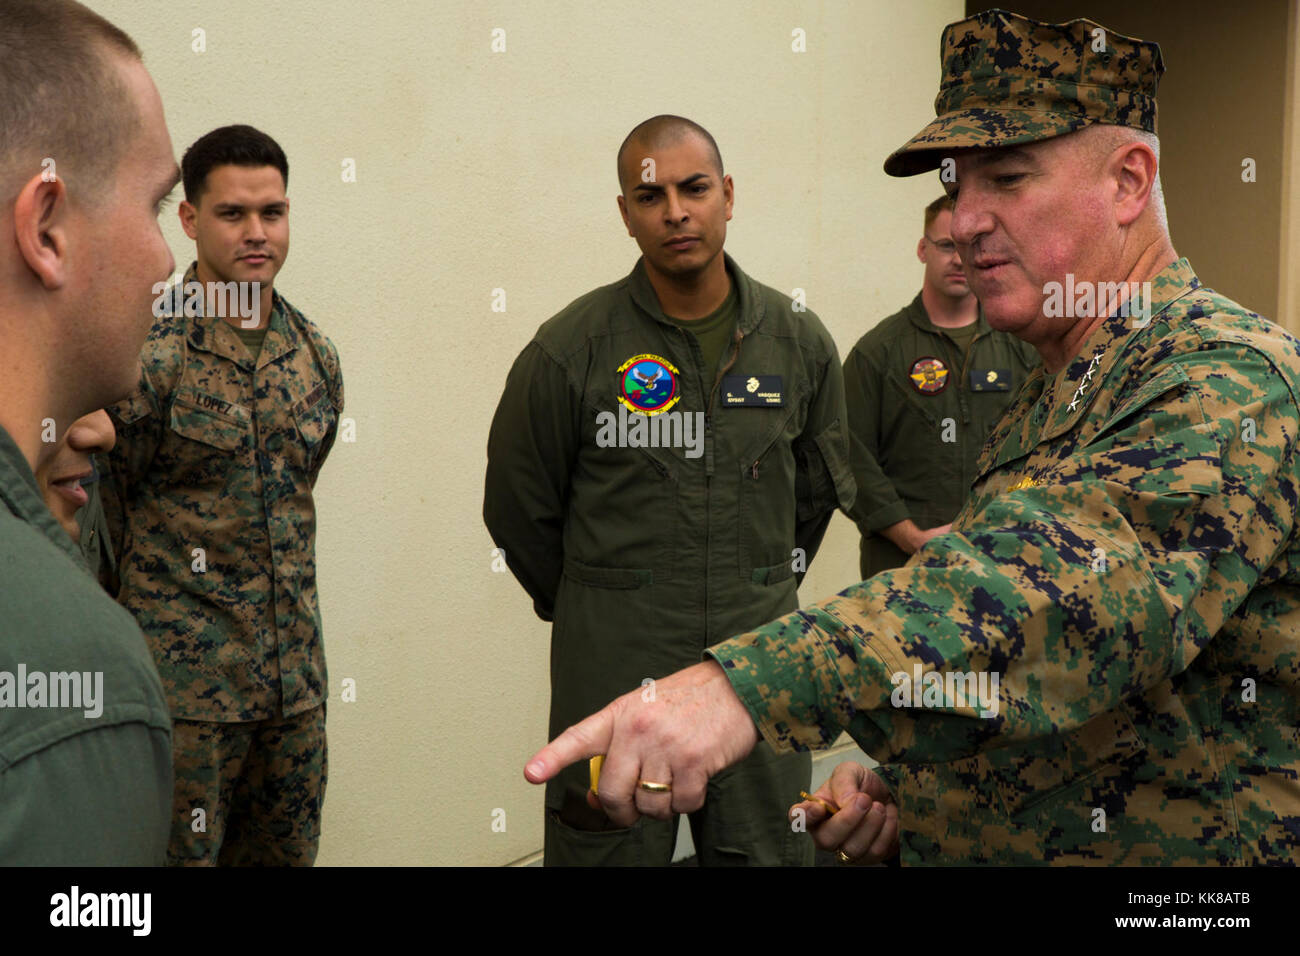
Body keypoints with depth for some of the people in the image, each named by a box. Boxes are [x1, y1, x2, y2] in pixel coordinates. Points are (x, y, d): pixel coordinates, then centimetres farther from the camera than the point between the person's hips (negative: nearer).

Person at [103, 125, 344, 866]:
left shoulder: (316, 357, 6)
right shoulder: (145, 354, -12)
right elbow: (95, 517, -6)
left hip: (296, 685, 6)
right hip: (184, 689, -5)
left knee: (288, 853, 14)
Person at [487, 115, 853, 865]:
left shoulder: (799, 341, 3)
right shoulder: (570, 351, -7)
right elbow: (519, 511, 3)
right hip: (614, 666, -3)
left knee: (771, 852, 13)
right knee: (610, 851, 7)